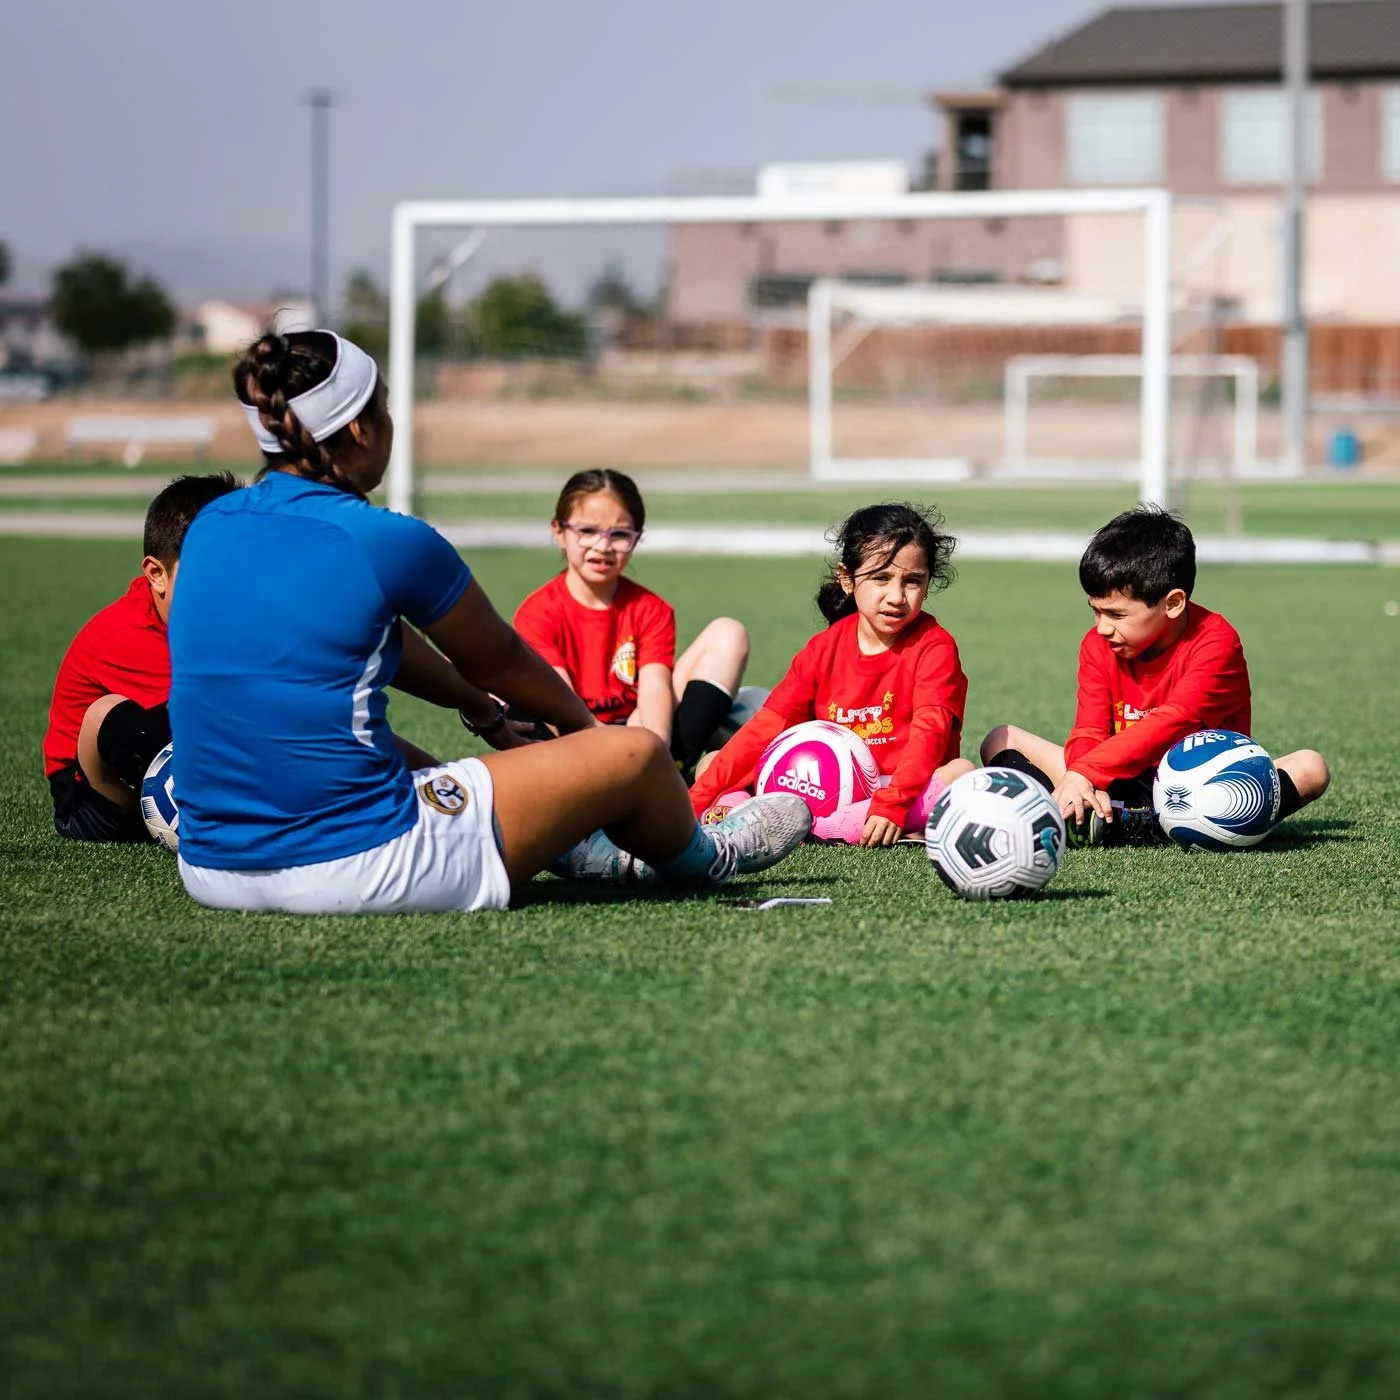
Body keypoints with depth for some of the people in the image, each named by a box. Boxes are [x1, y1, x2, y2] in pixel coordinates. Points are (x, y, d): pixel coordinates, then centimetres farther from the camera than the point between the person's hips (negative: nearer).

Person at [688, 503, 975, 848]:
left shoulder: (934, 647, -7)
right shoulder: (823, 650, 3)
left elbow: (929, 730, -20)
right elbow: (765, 728, 0)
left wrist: (892, 803, -37)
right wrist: (694, 802, -10)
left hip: (908, 791, -4)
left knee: (960, 773, -37)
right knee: (714, 764, -1)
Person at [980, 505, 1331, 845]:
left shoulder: (1215, 643, -16)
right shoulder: (1098, 645, 0)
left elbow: (1170, 725, -30)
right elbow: (1089, 733, -8)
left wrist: (1082, 773, -41)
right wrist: (1084, 783, -33)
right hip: (1126, 789, 4)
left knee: (1310, 767, -31)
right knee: (1000, 740, -5)